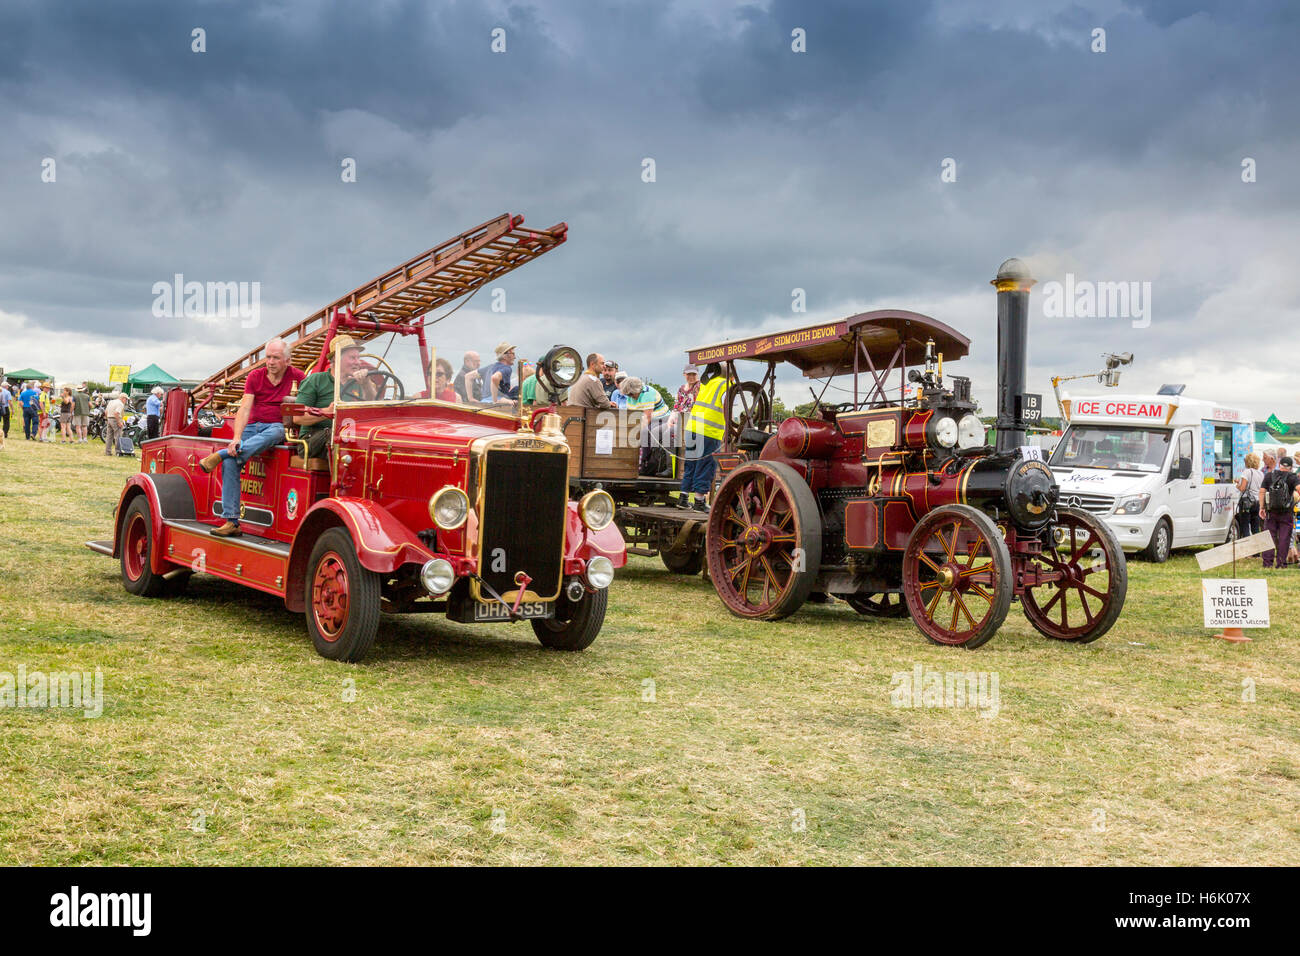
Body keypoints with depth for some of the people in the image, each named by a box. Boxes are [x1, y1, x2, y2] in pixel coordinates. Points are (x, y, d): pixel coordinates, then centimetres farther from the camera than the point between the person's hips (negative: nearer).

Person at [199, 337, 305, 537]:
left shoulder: (295, 376, 1)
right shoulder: (255, 376, 3)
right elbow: (245, 408, -7)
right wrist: (236, 438, -21)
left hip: (277, 427, -2)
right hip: (252, 426, 2)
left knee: (273, 433, -42)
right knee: (230, 463, -23)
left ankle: (220, 454, -42)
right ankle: (231, 522, -23)